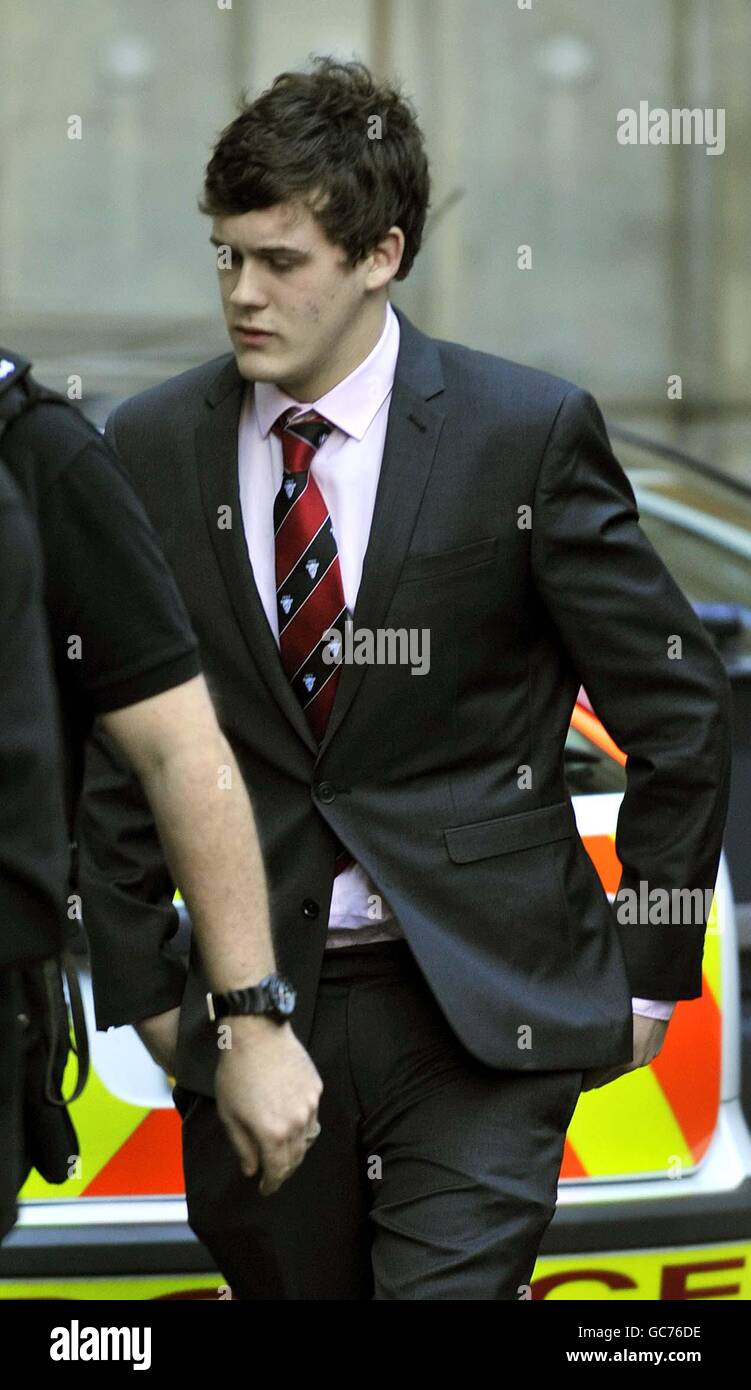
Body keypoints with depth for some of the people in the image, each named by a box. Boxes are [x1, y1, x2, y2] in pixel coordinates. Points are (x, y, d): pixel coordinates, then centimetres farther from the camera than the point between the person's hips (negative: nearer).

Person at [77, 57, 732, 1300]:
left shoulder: (528, 432, -5)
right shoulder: (152, 450, 3)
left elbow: (680, 707, 1)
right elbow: (117, 741, 11)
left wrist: (652, 969, 2)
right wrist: (140, 986, 7)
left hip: (482, 1008, -3)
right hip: (253, 1001, 3)